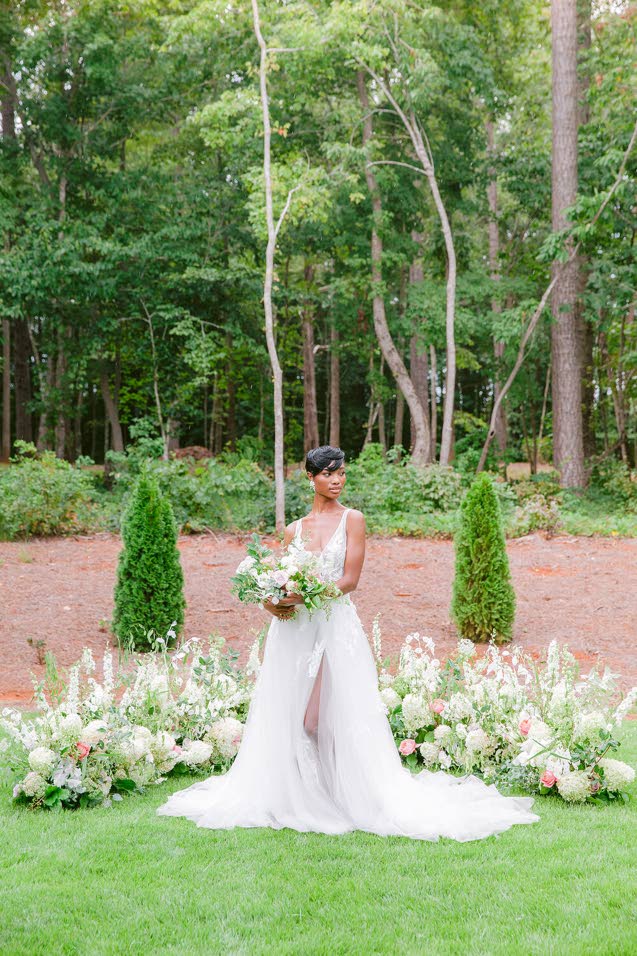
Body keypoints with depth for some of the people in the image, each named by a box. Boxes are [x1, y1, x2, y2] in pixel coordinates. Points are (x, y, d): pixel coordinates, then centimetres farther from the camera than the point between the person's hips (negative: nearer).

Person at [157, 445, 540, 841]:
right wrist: (277, 601, -8)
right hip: (295, 629, 4)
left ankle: (347, 796, 6)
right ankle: (295, 795, 16)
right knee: (288, 715, 4)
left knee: (335, 717, -6)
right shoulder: (295, 529, 13)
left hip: (336, 625, -4)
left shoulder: (352, 519, 2)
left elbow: (350, 579, -7)